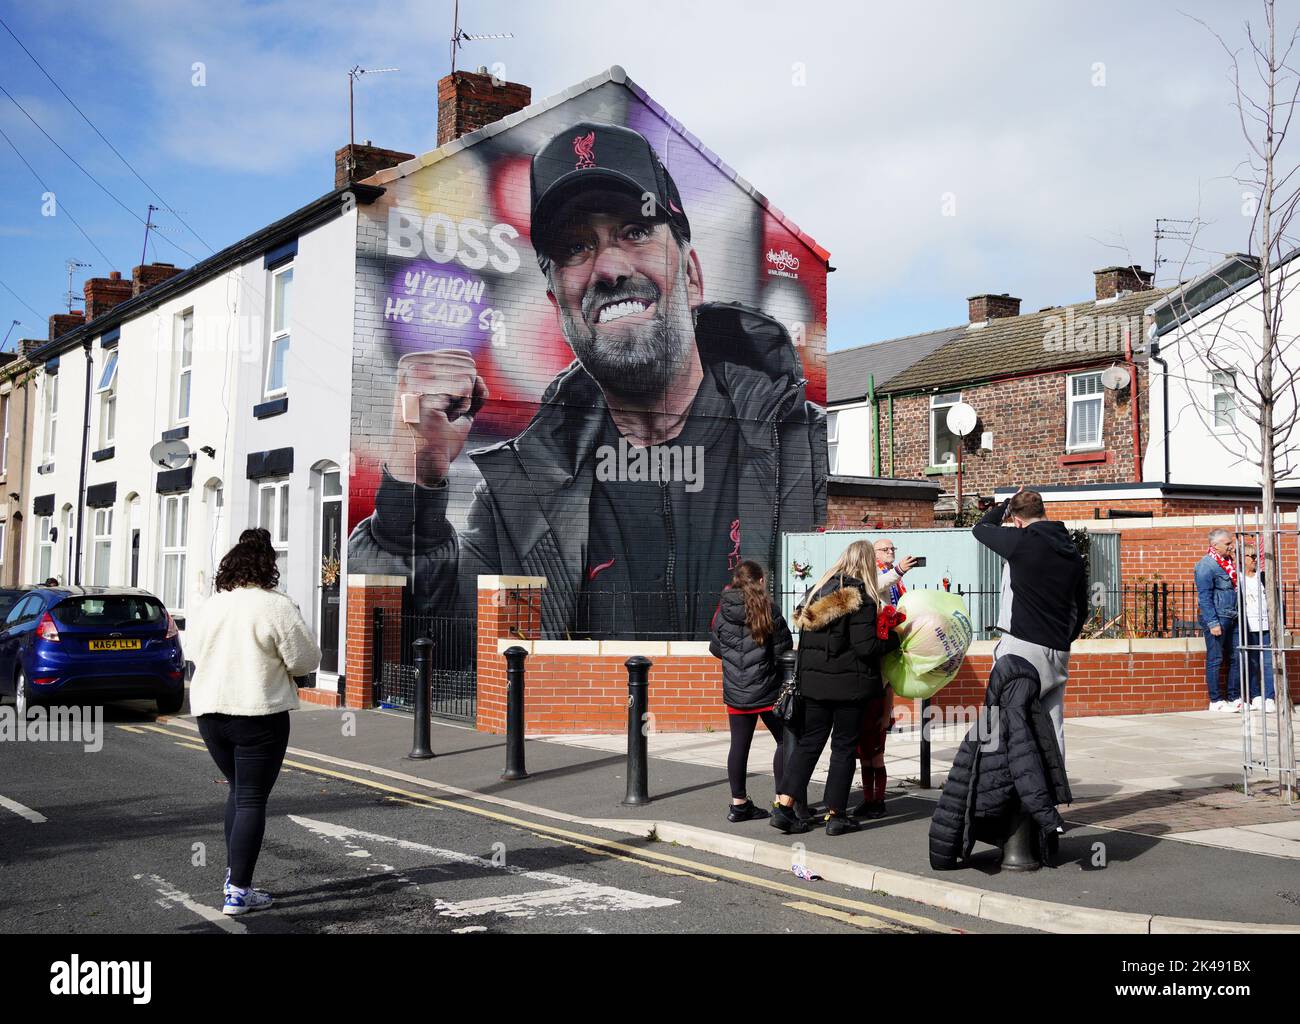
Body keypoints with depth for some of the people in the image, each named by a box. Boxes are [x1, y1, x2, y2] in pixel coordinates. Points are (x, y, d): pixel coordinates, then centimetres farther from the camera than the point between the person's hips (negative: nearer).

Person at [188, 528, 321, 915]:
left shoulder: (209, 607, 5)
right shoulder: (277, 607, -12)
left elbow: (193, 651, 18)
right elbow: (305, 660, -9)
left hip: (210, 712, 6)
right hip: (258, 714, -6)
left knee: (237, 789, 22)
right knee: (252, 800, 0)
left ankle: (234, 873, 23)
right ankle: (239, 891, -1)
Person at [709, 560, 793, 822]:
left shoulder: (723, 611, 0)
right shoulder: (768, 610, -11)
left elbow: (716, 648, 10)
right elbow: (784, 649, -8)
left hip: (735, 691, 4)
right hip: (767, 690, -4)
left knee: (739, 745, 10)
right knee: (786, 741, 8)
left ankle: (738, 803, 15)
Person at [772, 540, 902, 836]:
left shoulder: (817, 590, 6)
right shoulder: (861, 599, -13)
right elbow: (865, 647, -17)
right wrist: (893, 639, -3)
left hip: (813, 681, 5)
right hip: (849, 684, -5)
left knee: (808, 742, 11)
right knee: (844, 747, 6)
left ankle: (784, 806, 4)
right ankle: (835, 815, 10)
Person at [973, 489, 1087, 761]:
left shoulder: (1021, 541, -9)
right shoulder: (1073, 554, 12)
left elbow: (980, 528, 10)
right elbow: (1081, 610, 18)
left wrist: (1007, 504, 23)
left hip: (1022, 648, -7)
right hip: (1059, 652, 7)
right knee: (1052, 726, 9)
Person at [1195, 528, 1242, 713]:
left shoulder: (1229, 561, 14)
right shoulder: (1206, 564, -11)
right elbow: (1204, 597, -15)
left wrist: (1239, 615, 15)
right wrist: (1213, 623, -19)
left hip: (1232, 618, 8)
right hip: (1217, 618, -8)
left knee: (1236, 658, 10)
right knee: (1215, 659, -2)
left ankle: (1234, 698, 18)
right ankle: (1215, 701, 3)